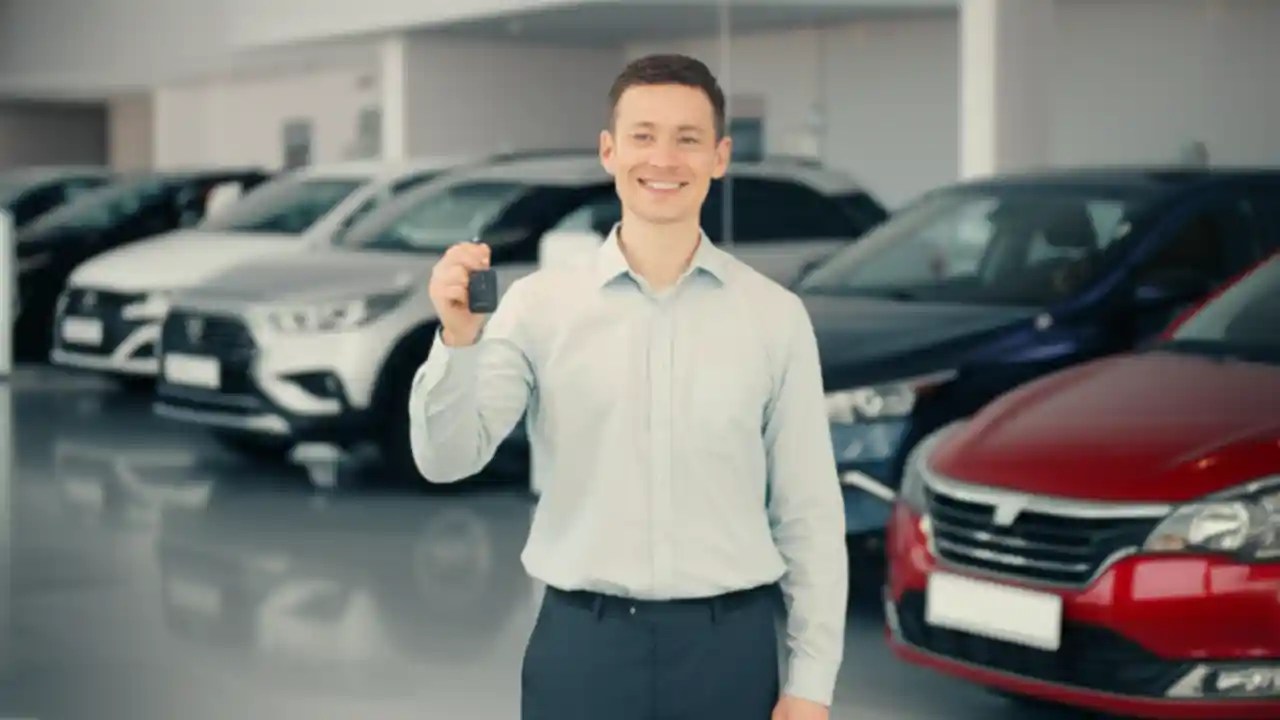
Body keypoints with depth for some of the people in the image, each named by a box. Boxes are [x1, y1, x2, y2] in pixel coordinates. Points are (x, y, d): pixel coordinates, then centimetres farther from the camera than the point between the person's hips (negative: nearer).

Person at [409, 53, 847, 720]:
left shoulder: (775, 316, 1)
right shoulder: (540, 304, 0)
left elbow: (808, 512, 3)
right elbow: (447, 458, -8)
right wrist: (458, 338, -25)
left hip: (729, 648, 0)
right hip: (582, 646, 0)